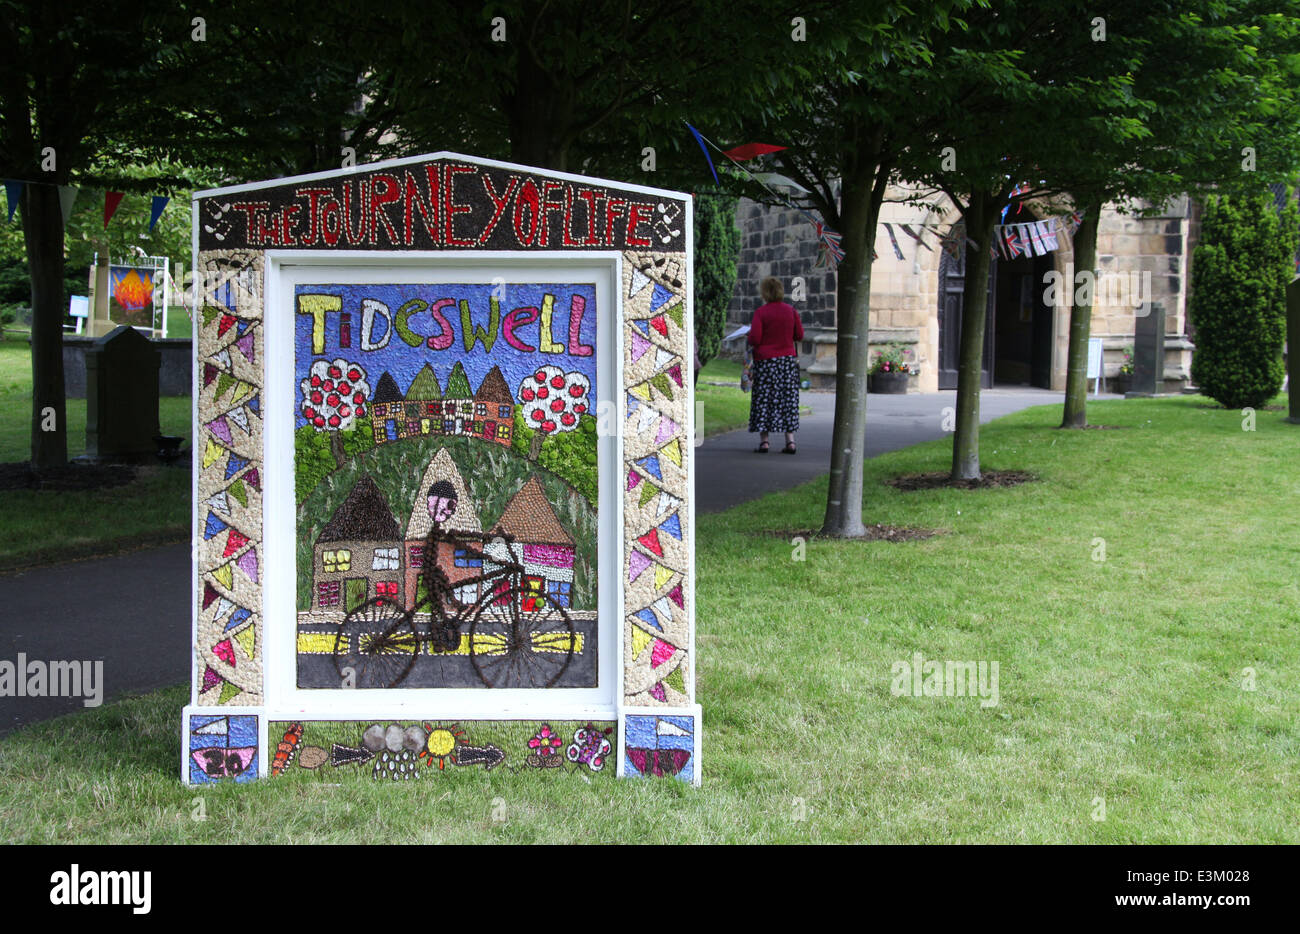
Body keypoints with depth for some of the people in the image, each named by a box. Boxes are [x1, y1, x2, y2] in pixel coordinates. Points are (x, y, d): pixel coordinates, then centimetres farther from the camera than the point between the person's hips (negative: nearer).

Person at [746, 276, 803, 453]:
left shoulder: (761, 312, -10)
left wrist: (748, 338, 8)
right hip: (788, 359, 4)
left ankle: (763, 440, 0)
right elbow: (799, 335, 7)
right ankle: (790, 440, 3)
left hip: (766, 361, -4)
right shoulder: (791, 310, 3)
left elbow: (754, 339, -13)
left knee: (764, 401, 3)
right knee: (788, 399, 7)